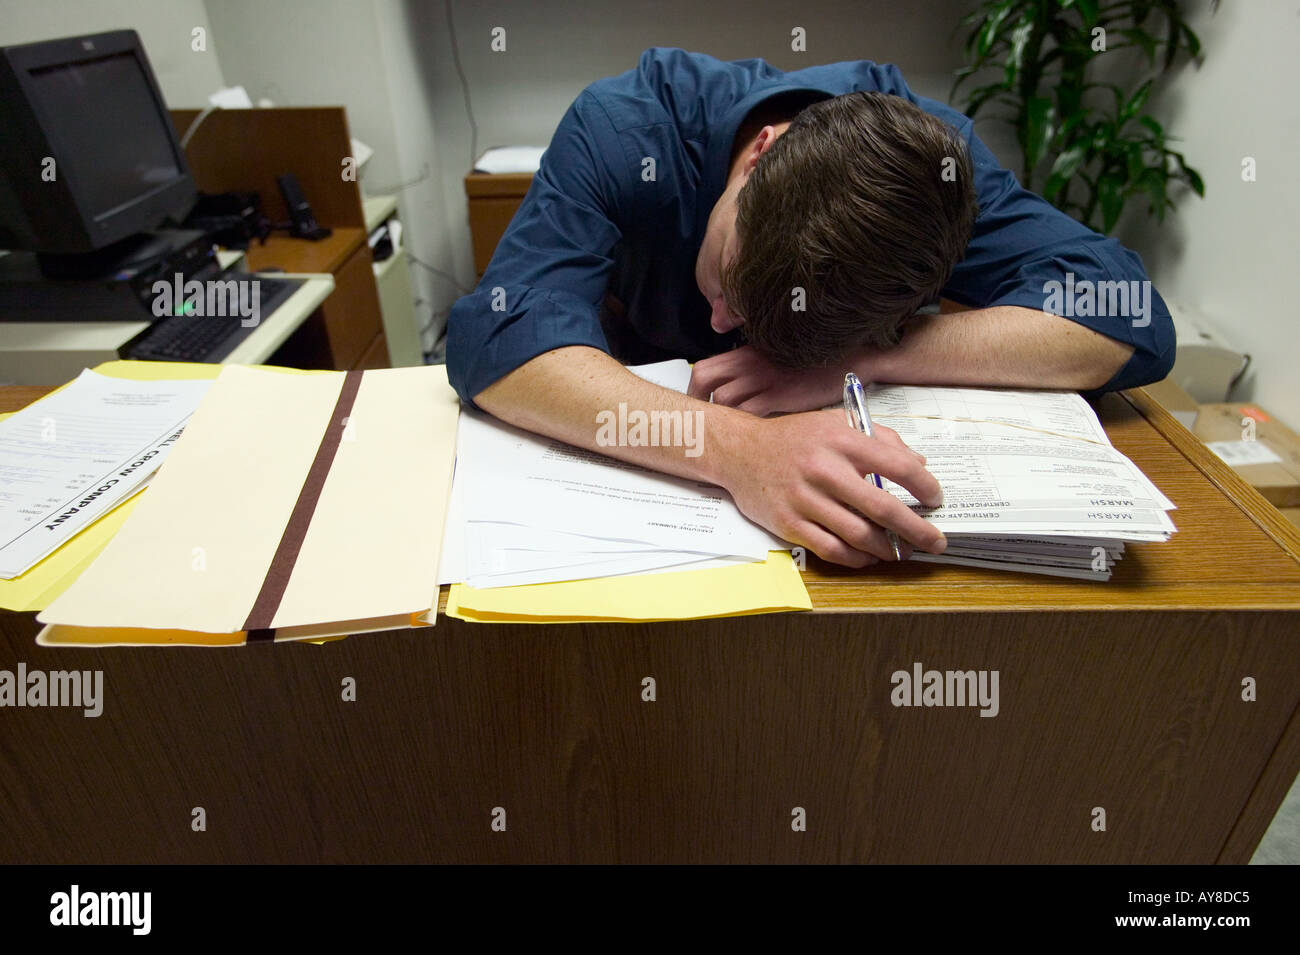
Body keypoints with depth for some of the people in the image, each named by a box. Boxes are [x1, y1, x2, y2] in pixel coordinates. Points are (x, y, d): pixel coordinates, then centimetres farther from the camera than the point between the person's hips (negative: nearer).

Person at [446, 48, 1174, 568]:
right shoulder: (624, 128, -25)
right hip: (626, 467, -2)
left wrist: (855, 360, -36)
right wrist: (734, 447, -50)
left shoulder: (927, 147, -19)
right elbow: (494, 338, -35)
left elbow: (1134, 322, -25)